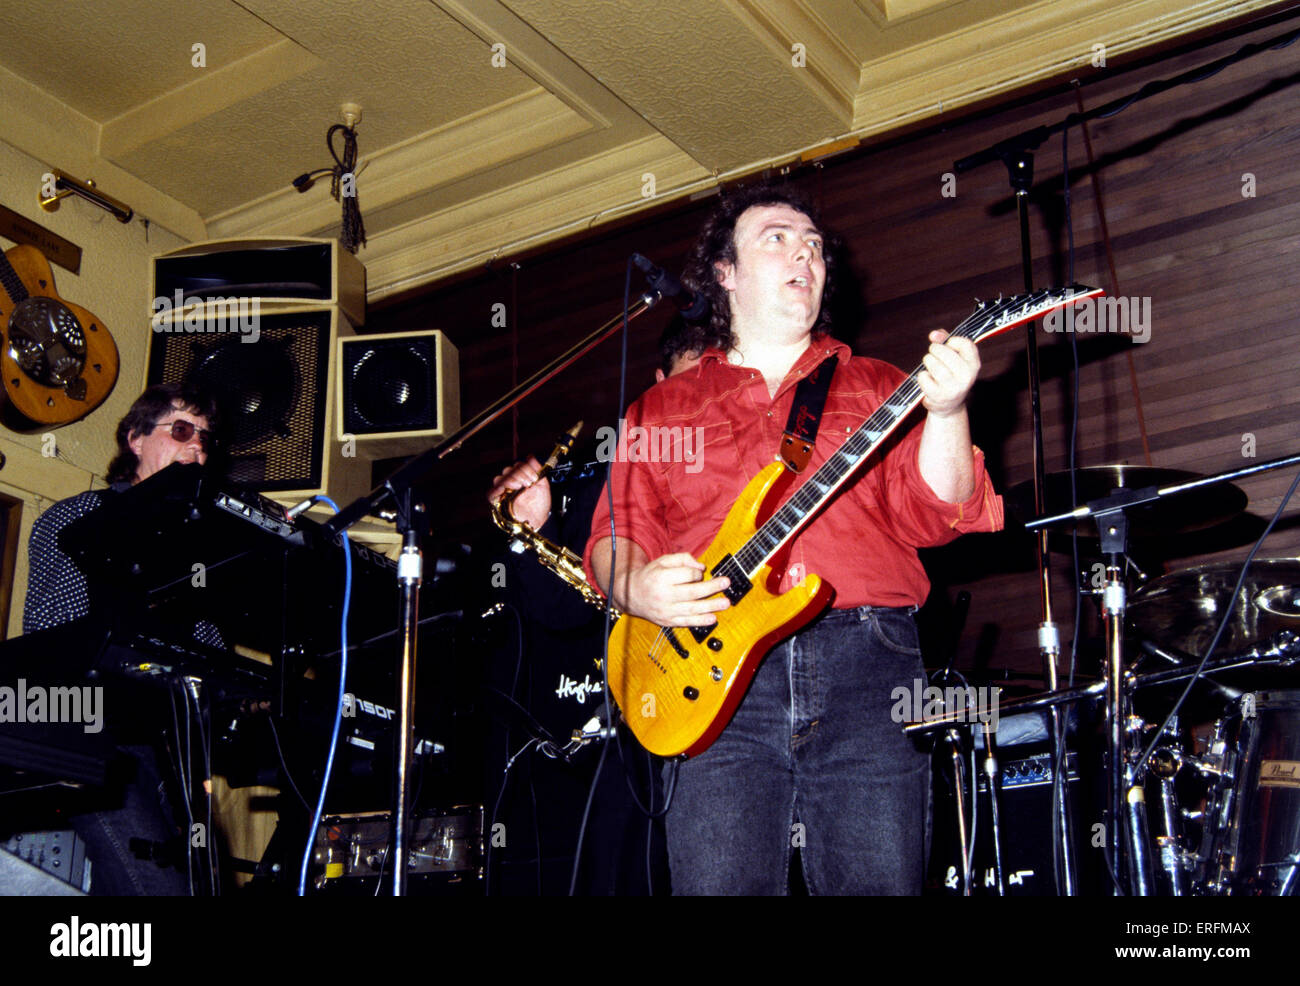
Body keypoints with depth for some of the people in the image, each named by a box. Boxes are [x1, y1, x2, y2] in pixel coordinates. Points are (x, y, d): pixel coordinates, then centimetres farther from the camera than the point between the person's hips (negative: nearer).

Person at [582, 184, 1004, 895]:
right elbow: (614, 537, 15)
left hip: (868, 668, 1)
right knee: (717, 886, -11)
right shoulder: (660, 409, 19)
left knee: (882, 882, -5)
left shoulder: (878, 389, 18)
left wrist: (944, 412, -12)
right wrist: (635, 587, -7)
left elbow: (930, 516, 5)